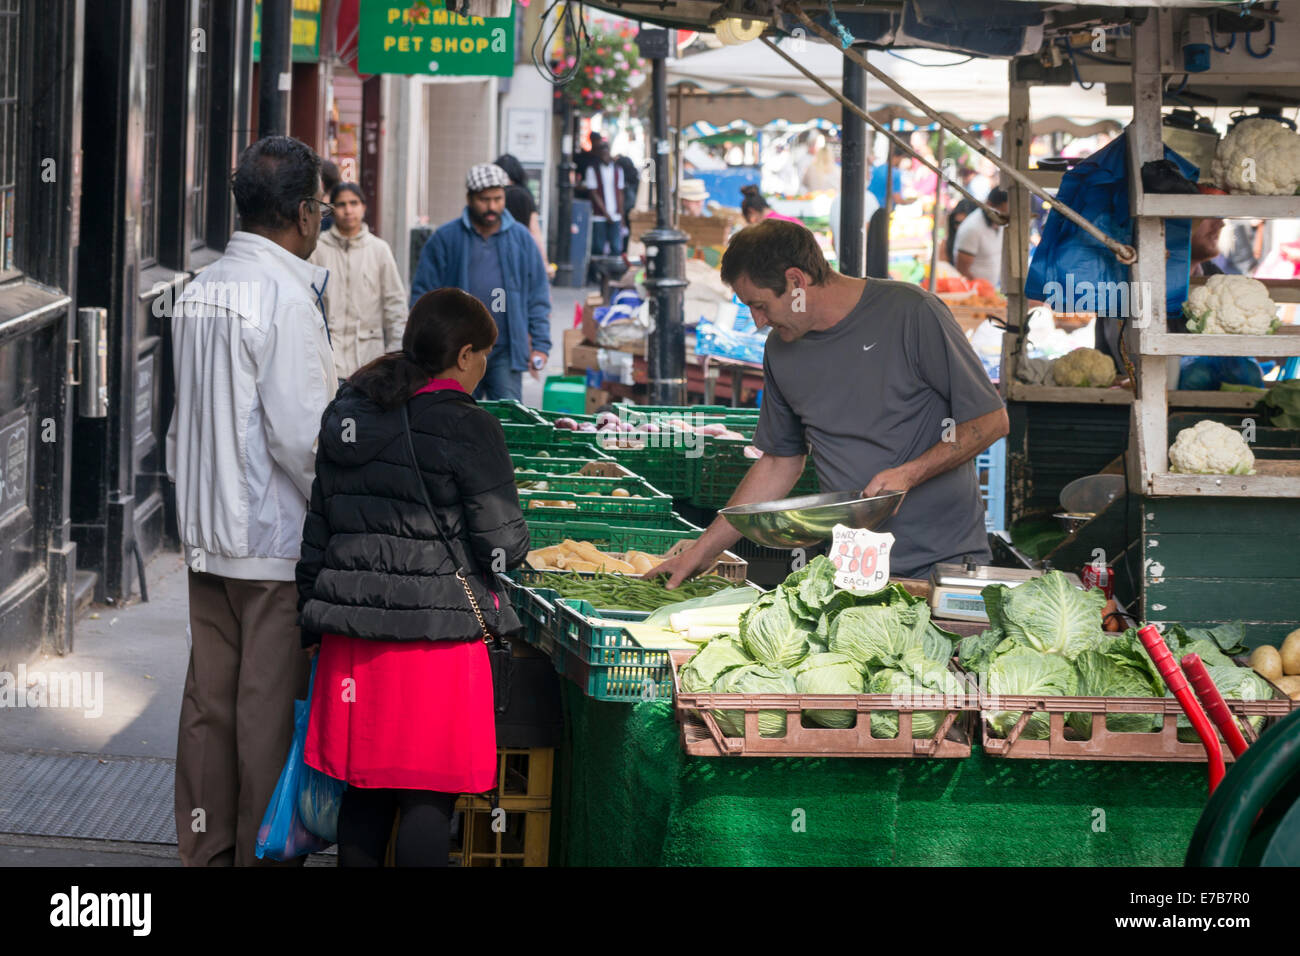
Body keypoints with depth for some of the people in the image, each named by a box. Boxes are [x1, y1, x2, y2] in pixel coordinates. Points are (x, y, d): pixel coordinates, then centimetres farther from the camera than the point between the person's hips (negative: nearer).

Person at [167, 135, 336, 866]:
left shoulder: (200, 290, 10)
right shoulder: (287, 297, -16)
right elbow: (301, 435, -19)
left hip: (208, 536, 8)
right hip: (278, 541, -8)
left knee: (209, 703, 12)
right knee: (272, 708, -1)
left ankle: (204, 848, 18)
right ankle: (263, 852, 4)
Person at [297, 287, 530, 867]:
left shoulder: (347, 416, 9)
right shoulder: (467, 429, -11)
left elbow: (317, 530, 14)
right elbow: (502, 546, -10)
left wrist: (312, 621, 22)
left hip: (352, 631, 6)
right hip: (437, 632, -6)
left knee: (364, 794, 13)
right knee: (428, 799, -1)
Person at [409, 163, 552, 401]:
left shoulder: (521, 239, 9)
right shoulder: (444, 239, 2)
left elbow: (538, 296, 12)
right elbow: (423, 293, 4)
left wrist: (540, 344, 4)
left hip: (506, 353, 0)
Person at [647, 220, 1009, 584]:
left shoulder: (910, 312, -8)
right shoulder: (780, 349, 9)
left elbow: (991, 420, -5)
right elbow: (779, 462, 19)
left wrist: (908, 474, -17)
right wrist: (702, 550, 15)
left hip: (945, 557, -5)